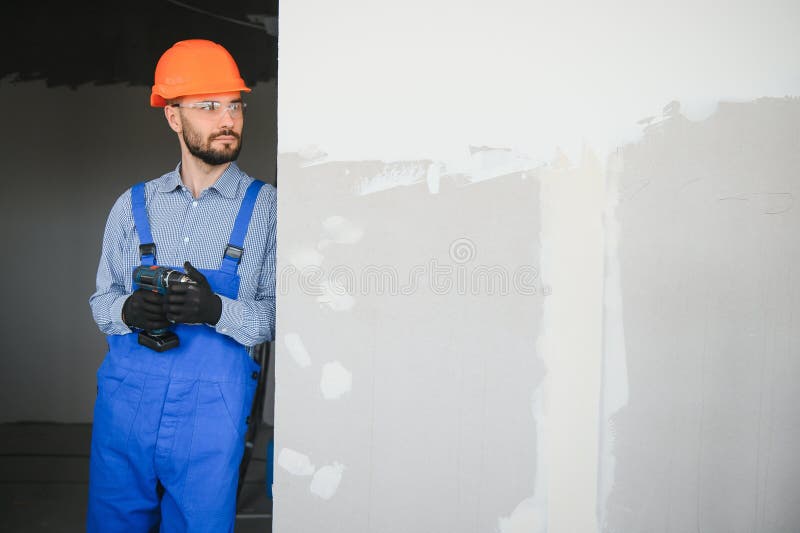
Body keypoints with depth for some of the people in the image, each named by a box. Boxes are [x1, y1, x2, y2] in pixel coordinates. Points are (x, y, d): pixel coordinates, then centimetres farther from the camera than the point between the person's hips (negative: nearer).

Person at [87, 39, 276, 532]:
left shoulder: (267, 208, -4)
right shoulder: (133, 206, 6)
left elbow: (279, 313, -5)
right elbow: (102, 299, 11)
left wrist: (219, 311, -23)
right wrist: (128, 310, -11)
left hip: (211, 413, -2)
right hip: (125, 401, 3)